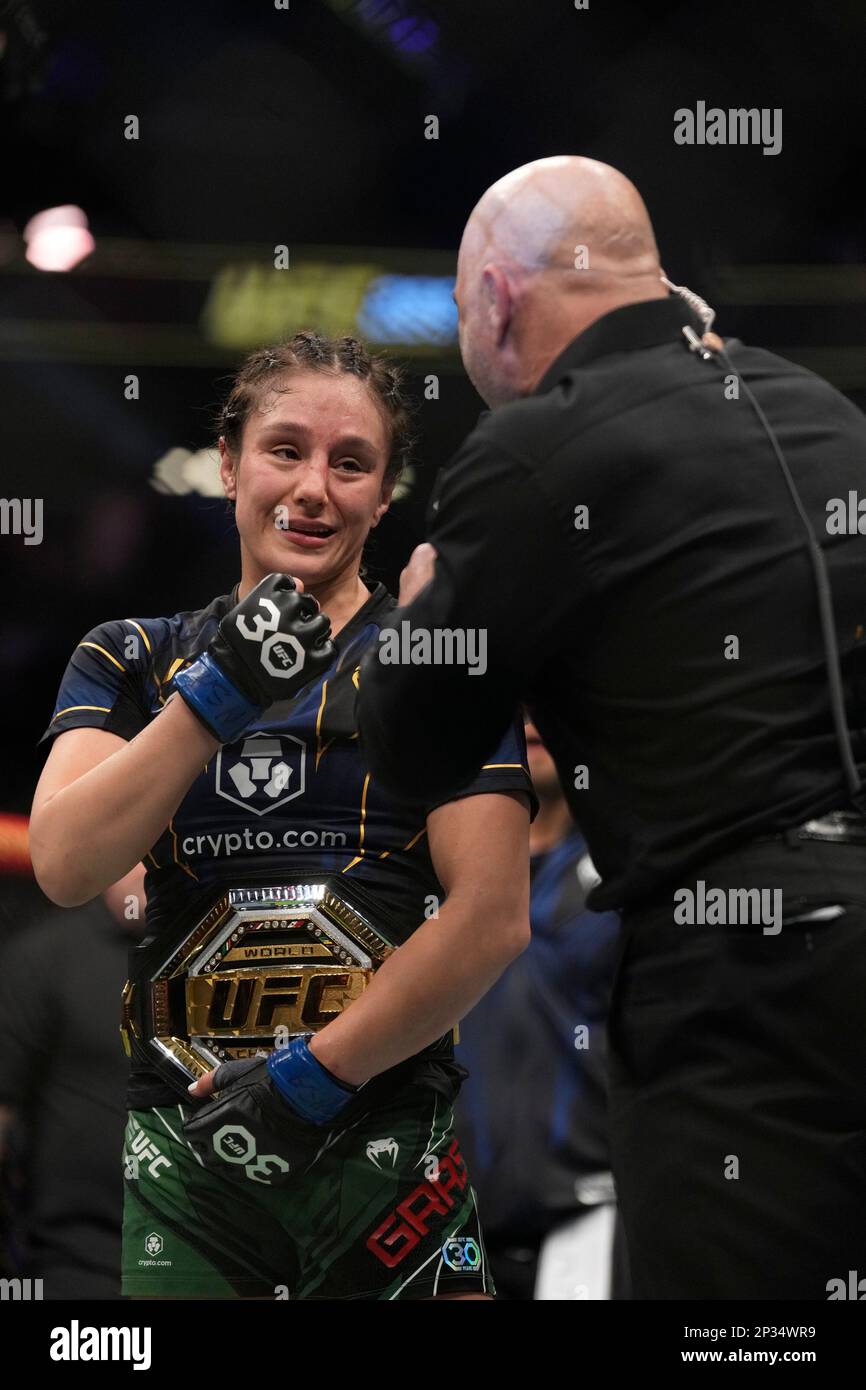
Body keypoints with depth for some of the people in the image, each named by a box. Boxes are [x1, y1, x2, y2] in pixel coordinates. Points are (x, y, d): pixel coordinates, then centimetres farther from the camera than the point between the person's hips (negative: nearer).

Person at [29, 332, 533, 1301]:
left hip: (385, 1141, -1)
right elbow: (63, 868, -5)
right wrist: (218, 692, -15)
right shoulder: (131, 659, 11)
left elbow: (493, 918, -6)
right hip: (177, 1153, 1)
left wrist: (313, 1073, -10)